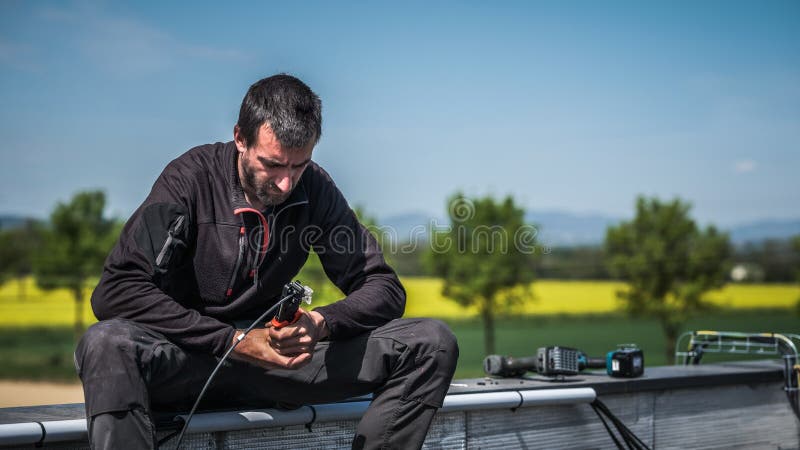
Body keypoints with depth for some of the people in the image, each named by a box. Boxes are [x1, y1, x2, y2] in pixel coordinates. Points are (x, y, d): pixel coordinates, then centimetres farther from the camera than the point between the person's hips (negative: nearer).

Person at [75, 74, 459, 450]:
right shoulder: (190, 179, -10)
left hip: (278, 357, 4)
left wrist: (323, 323, -19)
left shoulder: (315, 189, 1)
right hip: (192, 358, -3)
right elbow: (114, 292, -18)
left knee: (431, 343, -12)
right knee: (106, 344, -38)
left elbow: (384, 289, 4)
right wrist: (233, 341, -24)